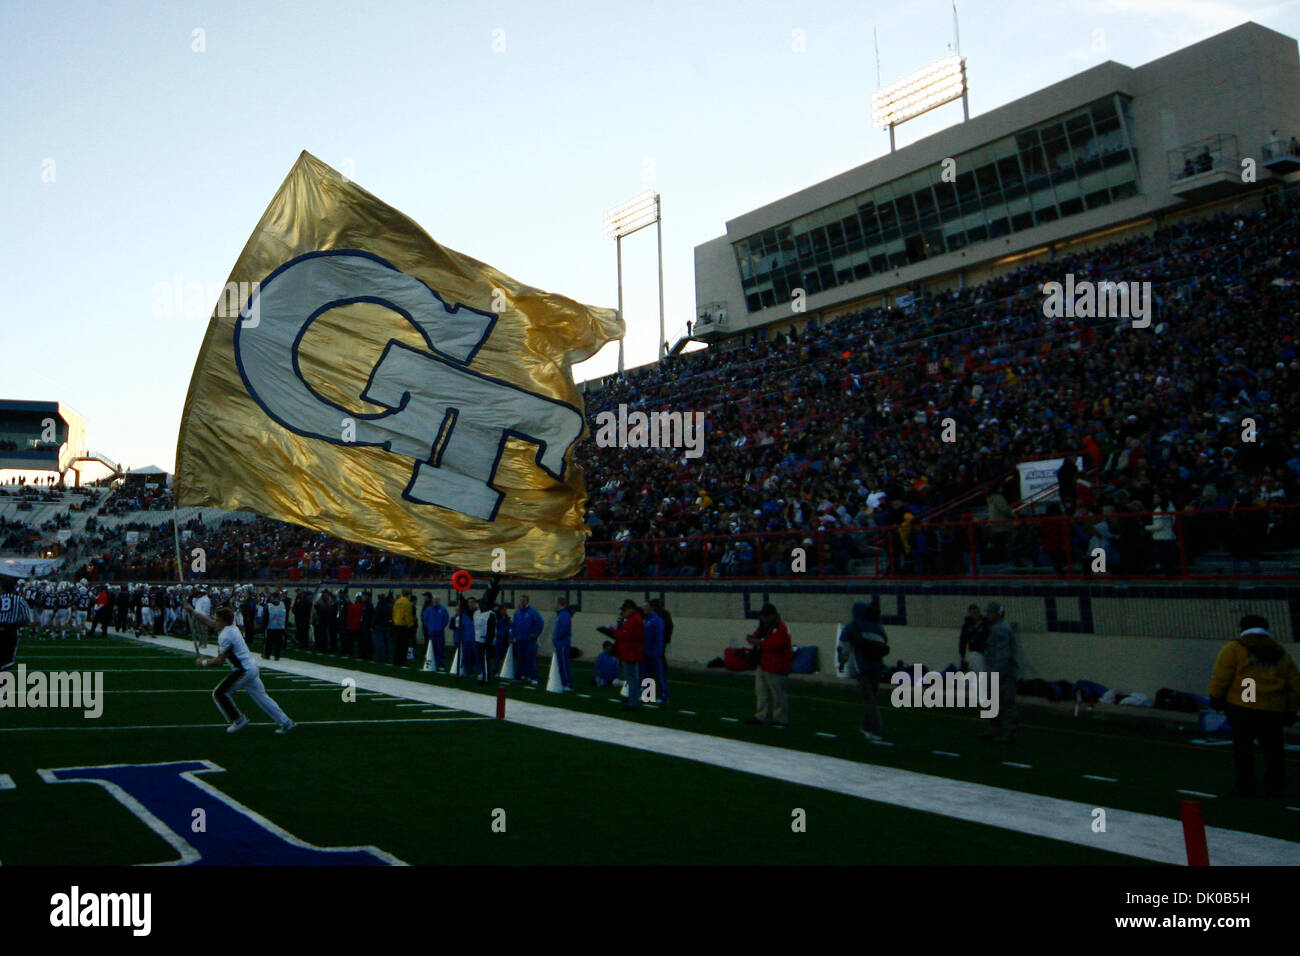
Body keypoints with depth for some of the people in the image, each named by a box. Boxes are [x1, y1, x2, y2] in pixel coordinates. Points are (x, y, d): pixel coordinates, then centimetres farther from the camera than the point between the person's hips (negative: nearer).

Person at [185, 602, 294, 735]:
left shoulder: (225, 636, -19)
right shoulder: (231, 626, 8)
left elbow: (220, 660, -17)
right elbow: (209, 622, 23)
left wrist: (204, 662, -3)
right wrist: (193, 611, 24)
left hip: (244, 670, -9)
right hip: (252, 667, 9)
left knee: (219, 693, 0)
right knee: (261, 697, 13)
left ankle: (238, 720, 5)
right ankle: (285, 723, 13)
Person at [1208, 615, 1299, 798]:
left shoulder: (1234, 649, 2)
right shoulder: (1282, 655, 18)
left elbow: (1221, 676, -7)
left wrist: (1215, 697, 1)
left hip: (1241, 708, -4)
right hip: (1273, 711, 4)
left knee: (1243, 747, 2)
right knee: (1273, 750, 13)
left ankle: (1246, 788, 1)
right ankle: (1274, 789, 15)